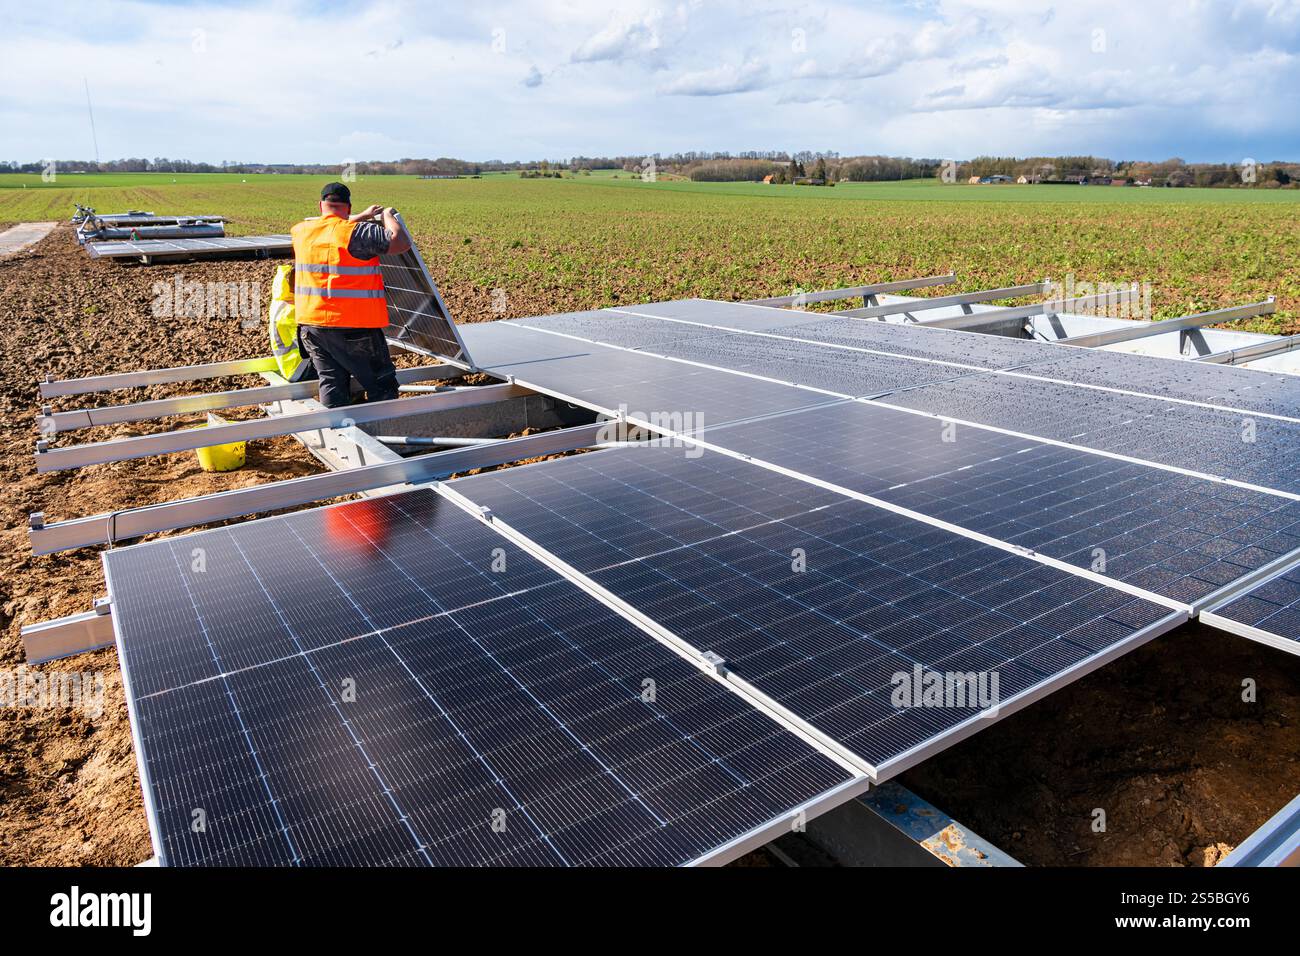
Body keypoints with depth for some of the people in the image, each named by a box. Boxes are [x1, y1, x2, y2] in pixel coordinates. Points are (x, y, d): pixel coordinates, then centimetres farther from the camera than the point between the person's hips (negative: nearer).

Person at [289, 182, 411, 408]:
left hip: (311, 325, 6)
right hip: (353, 329, -6)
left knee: (331, 384, 10)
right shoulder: (357, 232, -13)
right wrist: (388, 216, 0)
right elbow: (401, 242, -18)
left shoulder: (301, 231, 8)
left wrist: (363, 216, 34)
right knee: (382, 386, 5)